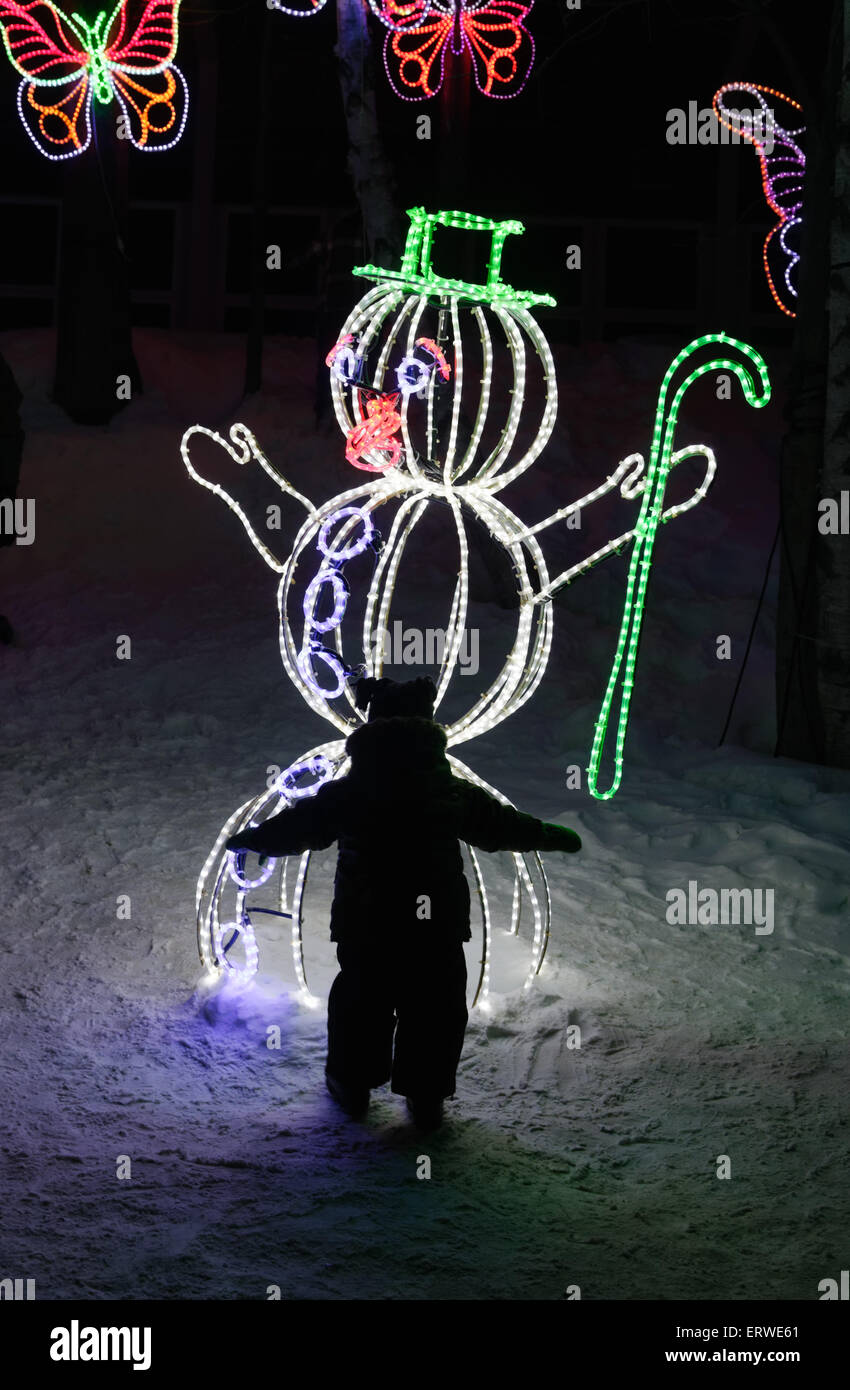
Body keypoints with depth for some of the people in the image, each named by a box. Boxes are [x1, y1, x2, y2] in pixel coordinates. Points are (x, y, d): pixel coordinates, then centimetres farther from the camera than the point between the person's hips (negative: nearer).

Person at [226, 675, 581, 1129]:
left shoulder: (345, 794, -5)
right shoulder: (454, 793, -2)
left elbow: (295, 827, 5)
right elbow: (502, 825, 10)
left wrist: (250, 839, 25)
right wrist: (554, 837, 27)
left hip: (364, 926, 0)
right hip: (437, 926, 0)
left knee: (361, 999, 17)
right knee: (433, 1007, 11)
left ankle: (352, 1084, 29)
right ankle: (426, 1098, 16)